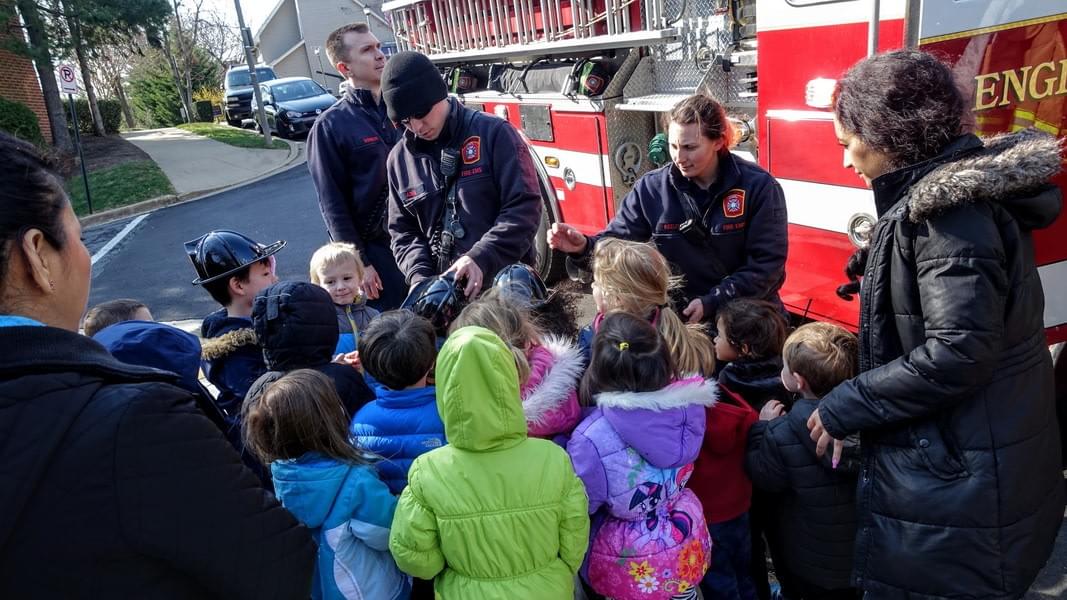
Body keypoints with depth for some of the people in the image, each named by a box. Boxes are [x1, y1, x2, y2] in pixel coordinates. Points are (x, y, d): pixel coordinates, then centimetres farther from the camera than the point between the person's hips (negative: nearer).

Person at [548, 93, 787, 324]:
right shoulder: (651, 187, -2)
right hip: (681, 318, 1)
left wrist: (710, 303, -19)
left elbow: (767, 263, -10)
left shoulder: (759, 186, -8)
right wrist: (584, 246, -24)